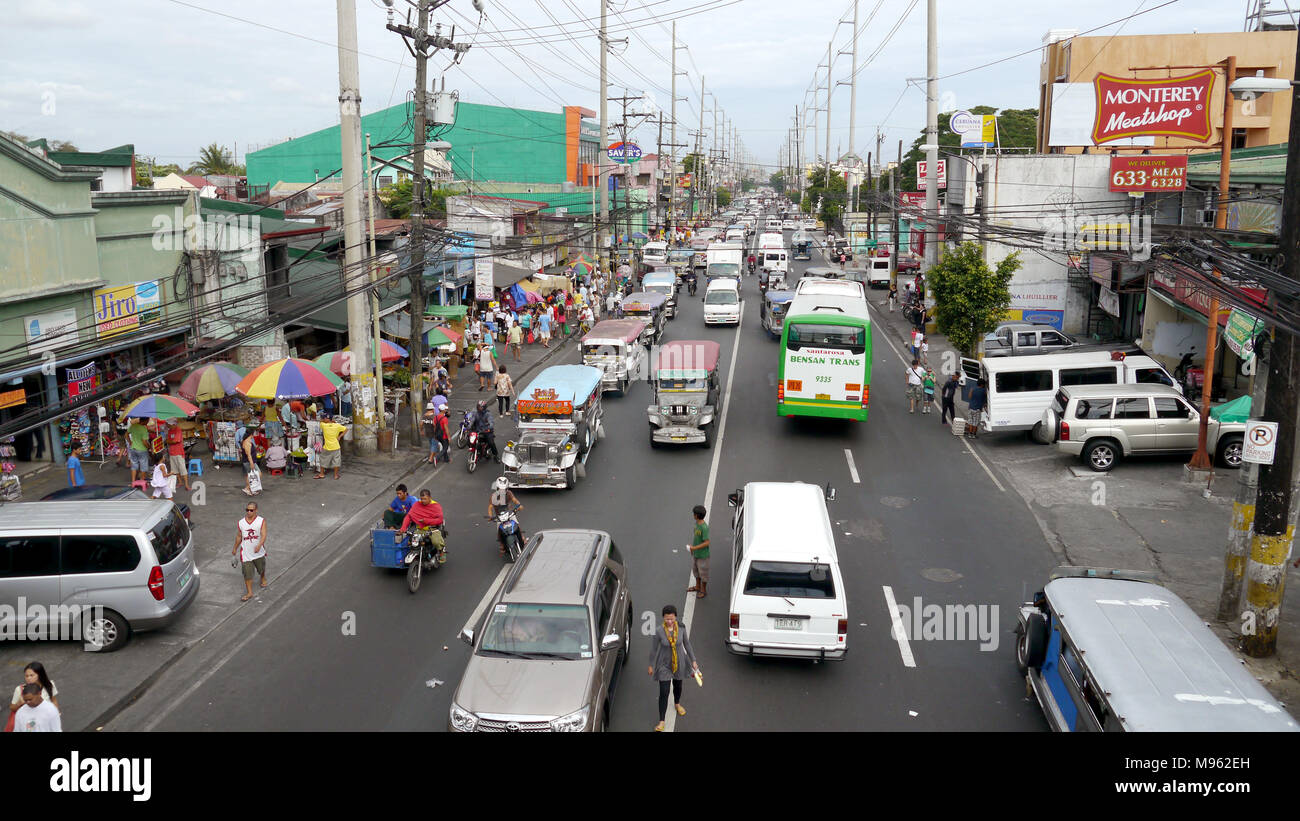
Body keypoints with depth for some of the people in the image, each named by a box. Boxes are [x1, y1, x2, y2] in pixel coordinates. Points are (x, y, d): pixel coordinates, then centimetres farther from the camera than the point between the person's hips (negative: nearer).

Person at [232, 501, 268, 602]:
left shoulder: (261, 521, -11)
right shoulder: (241, 522, -2)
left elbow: (263, 535, -21)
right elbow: (239, 537, 12)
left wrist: (259, 545, -38)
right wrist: (235, 549, 19)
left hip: (259, 552, -1)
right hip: (246, 553, 1)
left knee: (261, 569, 21)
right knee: (247, 573, -4)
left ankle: (263, 578, 54)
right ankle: (249, 592, 6)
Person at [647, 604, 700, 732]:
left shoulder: (681, 628, -15)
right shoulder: (658, 631, -22)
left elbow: (687, 644, -1)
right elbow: (654, 649, -9)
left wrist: (693, 660, 3)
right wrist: (651, 665, 0)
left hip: (679, 663, 3)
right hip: (664, 665, -3)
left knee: (678, 685, 25)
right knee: (664, 693, -4)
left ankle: (677, 704, 56)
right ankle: (661, 721, 6)